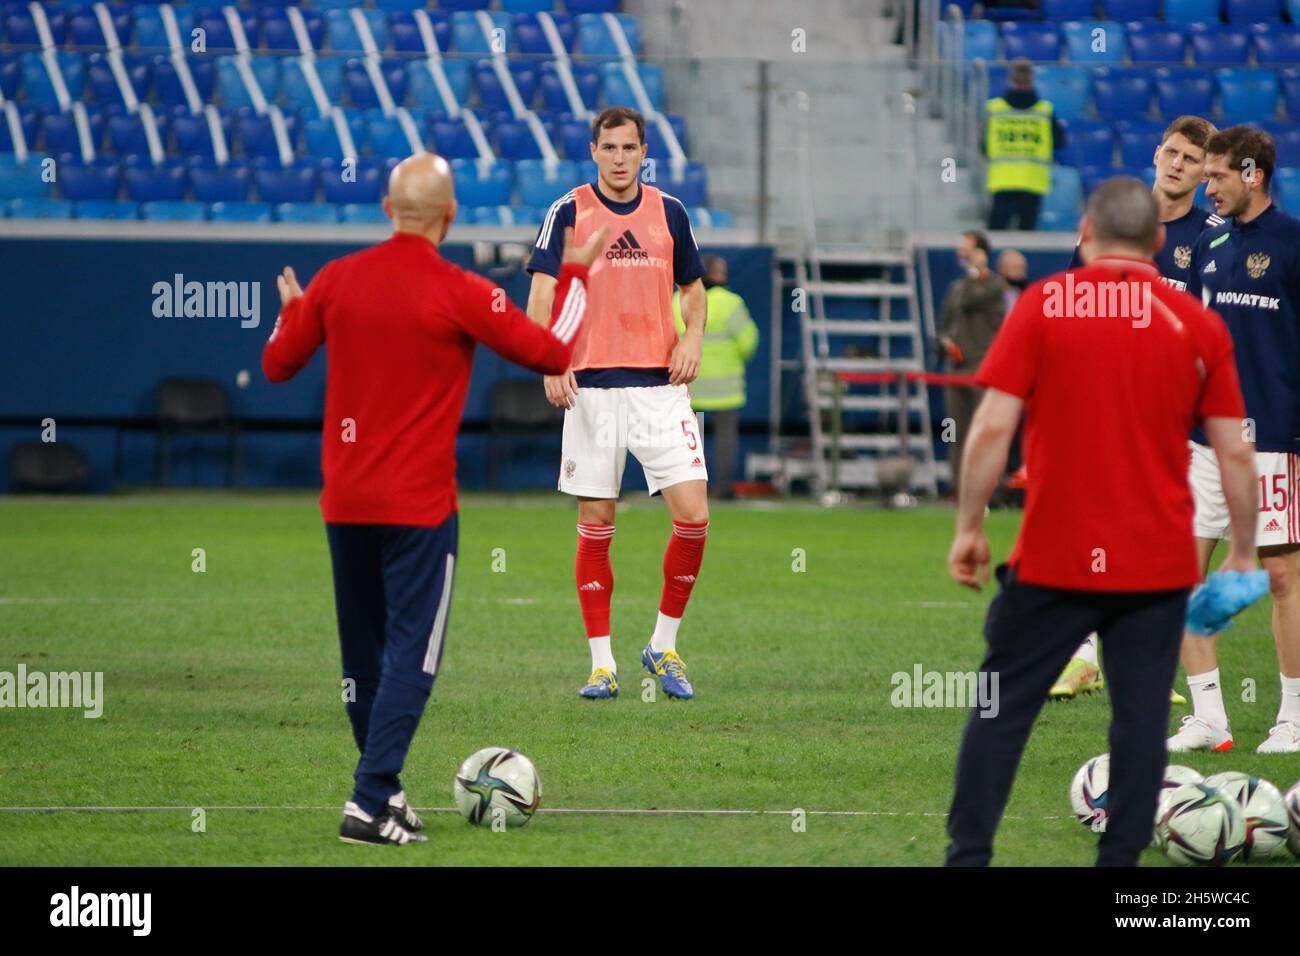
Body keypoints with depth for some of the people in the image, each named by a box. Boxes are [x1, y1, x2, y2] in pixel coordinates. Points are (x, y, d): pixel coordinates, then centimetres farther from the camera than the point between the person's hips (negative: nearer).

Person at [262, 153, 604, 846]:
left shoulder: (335, 280, 1)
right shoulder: (459, 294, -11)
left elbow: (277, 364, 12)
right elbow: (554, 353, -5)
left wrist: (291, 308, 31)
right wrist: (574, 273, 8)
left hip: (344, 503, 5)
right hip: (418, 504, -5)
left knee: (362, 657, 15)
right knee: (410, 655, -3)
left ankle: (383, 790, 23)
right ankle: (369, 805, -13)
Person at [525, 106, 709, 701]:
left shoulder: (669, 212, 9)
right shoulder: (569, 212, 1)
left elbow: (693, 289, 20)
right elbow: (541, 295, -3)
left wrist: (692, 340, 1)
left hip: (659, 384, 2)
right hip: (590, 385, -2)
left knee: (693, 515, -9)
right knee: (595, 526, 0)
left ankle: (664, 647, 8)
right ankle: (601, 663, 8)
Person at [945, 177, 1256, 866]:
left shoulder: (1043, 305, -3)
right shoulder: (1200, 325, 2)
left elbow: (992, 428, -8)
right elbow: (1234, 454, 1)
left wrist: (969, 527, 0)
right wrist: (1243, 556, 10)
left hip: (1053, 557, -1)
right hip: (1159, 567, 1)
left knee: (1002, 707, 8)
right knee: (1141, 719, 5)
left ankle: (968, 855, 6)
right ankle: (1119, 861, 2)